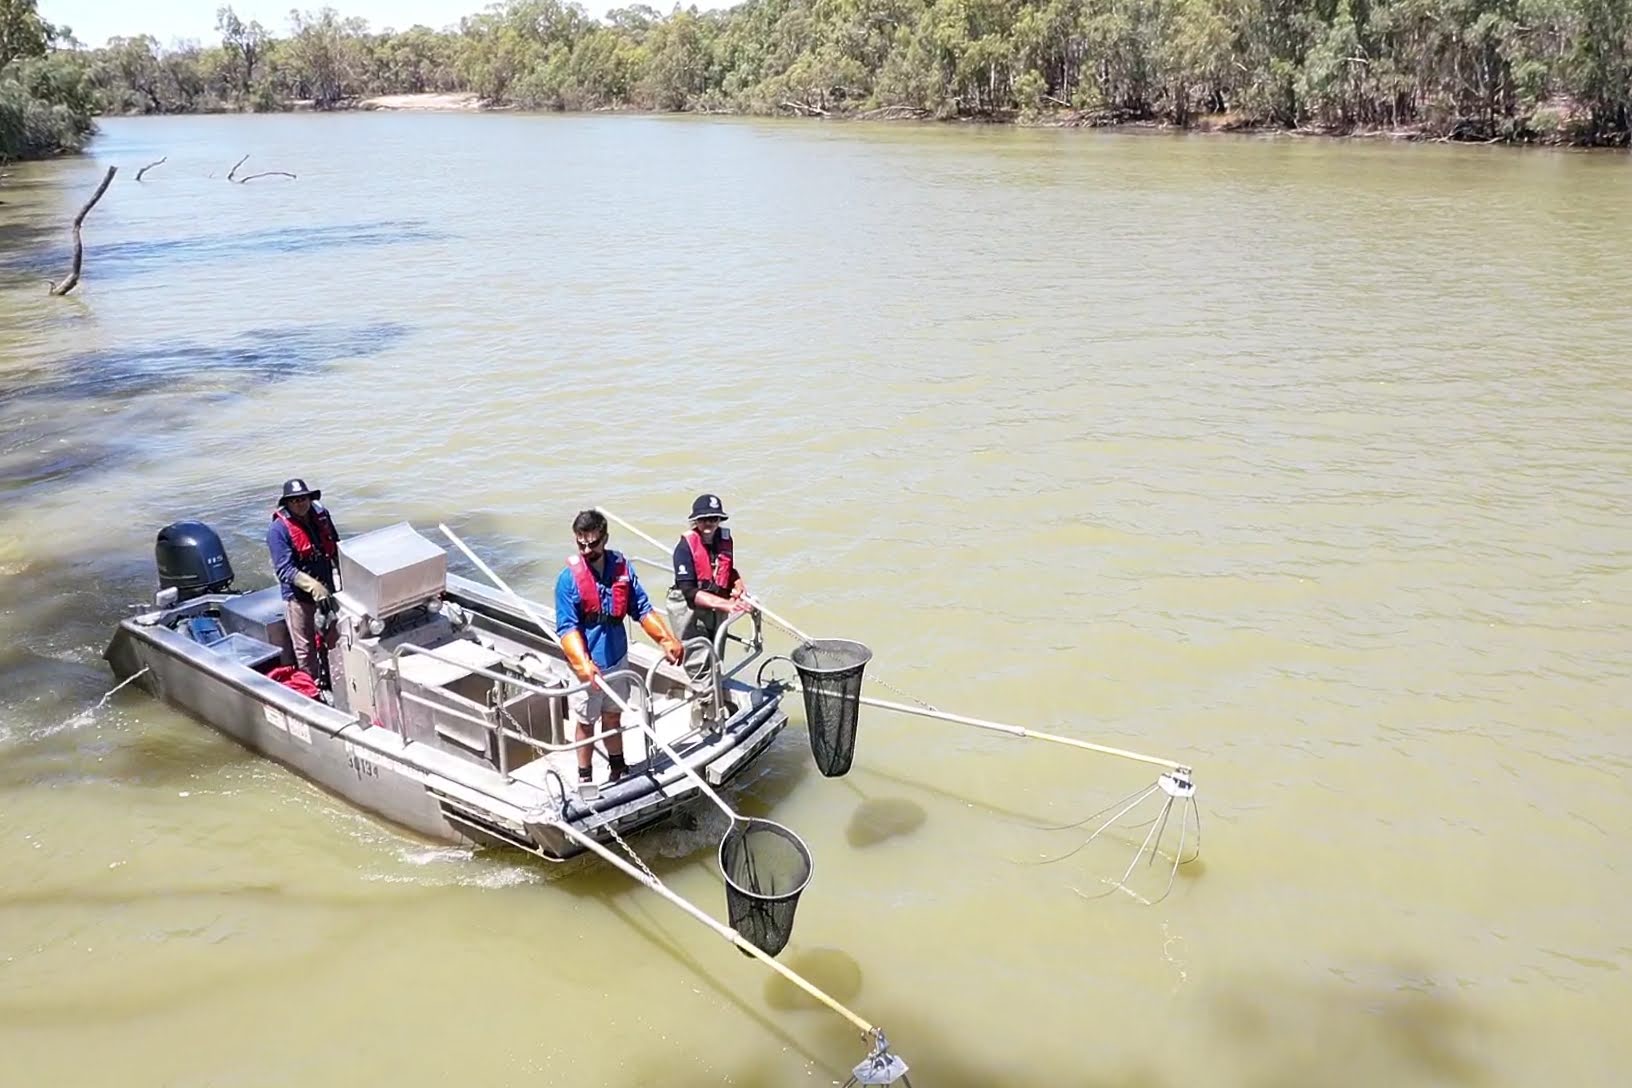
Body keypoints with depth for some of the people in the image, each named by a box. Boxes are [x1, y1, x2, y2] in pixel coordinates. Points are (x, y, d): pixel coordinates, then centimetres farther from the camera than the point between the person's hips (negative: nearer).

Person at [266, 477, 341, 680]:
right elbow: (285, 570, -24)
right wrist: (313, 587, -36)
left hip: (327, 589, 5)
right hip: (298, 595, -5)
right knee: (305, 648, 5)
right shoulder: (278, 529, -17)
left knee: (334, 637, 17)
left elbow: (336, 548, 15)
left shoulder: (321, 516, 0)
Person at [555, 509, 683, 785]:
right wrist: (583, 663, -33)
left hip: (617, 659, 4)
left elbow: (643, 609, 1)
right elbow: (567, 628, -21)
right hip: (587, 669, -4)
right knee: (587, 724, 12)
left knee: (613, 716, 22)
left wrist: (667, 640, -7)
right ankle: (585, 777, 30)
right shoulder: (569, 578, -18)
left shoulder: (622, 567, -5)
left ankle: (618, 767, 41)